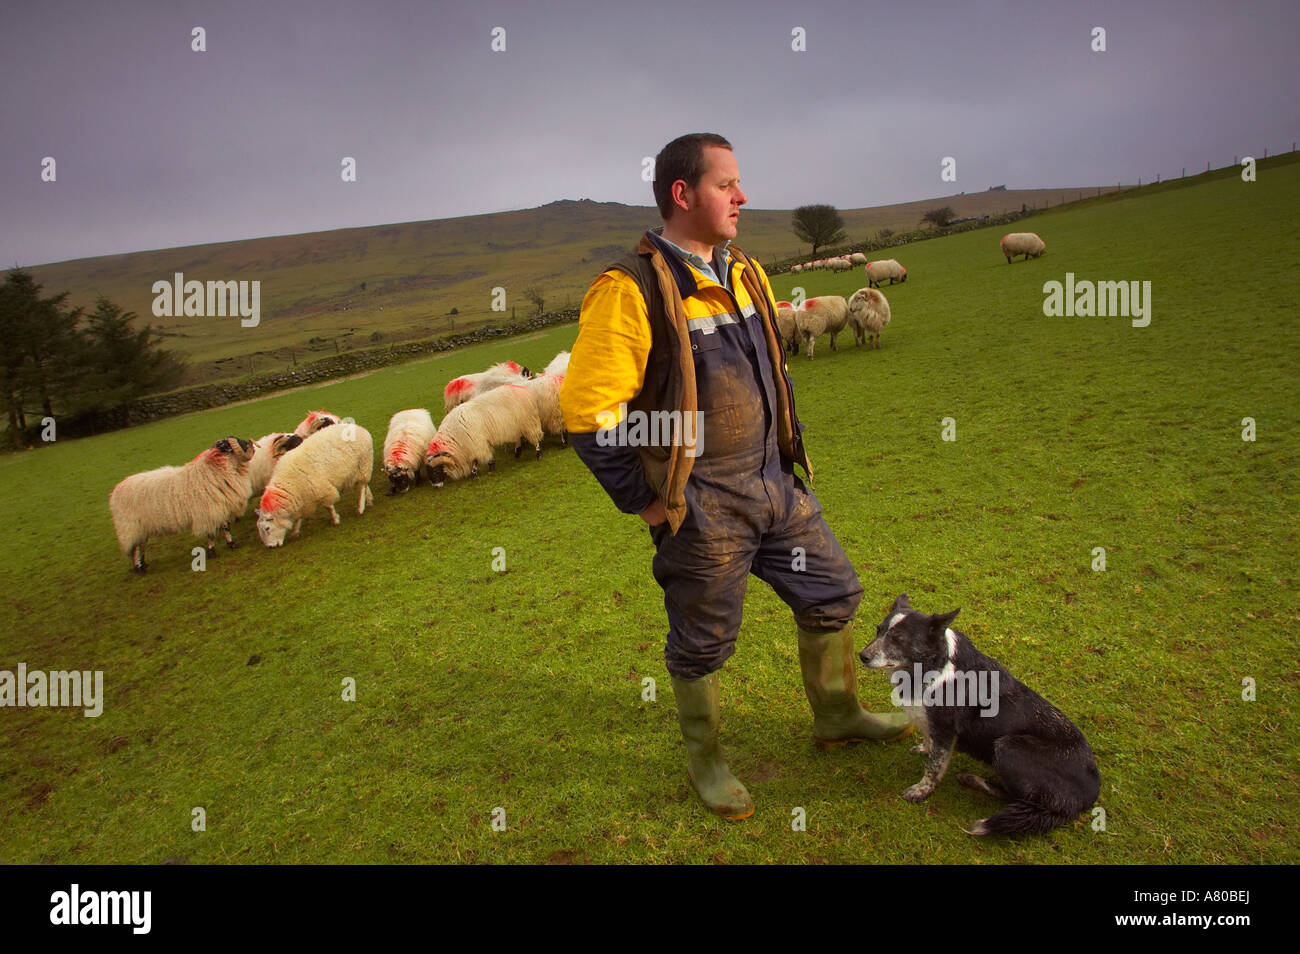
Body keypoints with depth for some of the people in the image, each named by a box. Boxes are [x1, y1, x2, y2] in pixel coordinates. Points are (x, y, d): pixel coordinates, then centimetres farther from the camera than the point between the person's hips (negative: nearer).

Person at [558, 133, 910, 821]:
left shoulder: (745, 275, 9)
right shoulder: (632, 290, -17)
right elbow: (587, 410, -20)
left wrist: (784, 460, 18)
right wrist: (646, 501, -14)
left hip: (776, 484, 8)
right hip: (703, 506, -7)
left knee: (832, 593, 17)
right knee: (703, 642, 9)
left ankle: (837, 717, 41)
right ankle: (704, 760, 34)